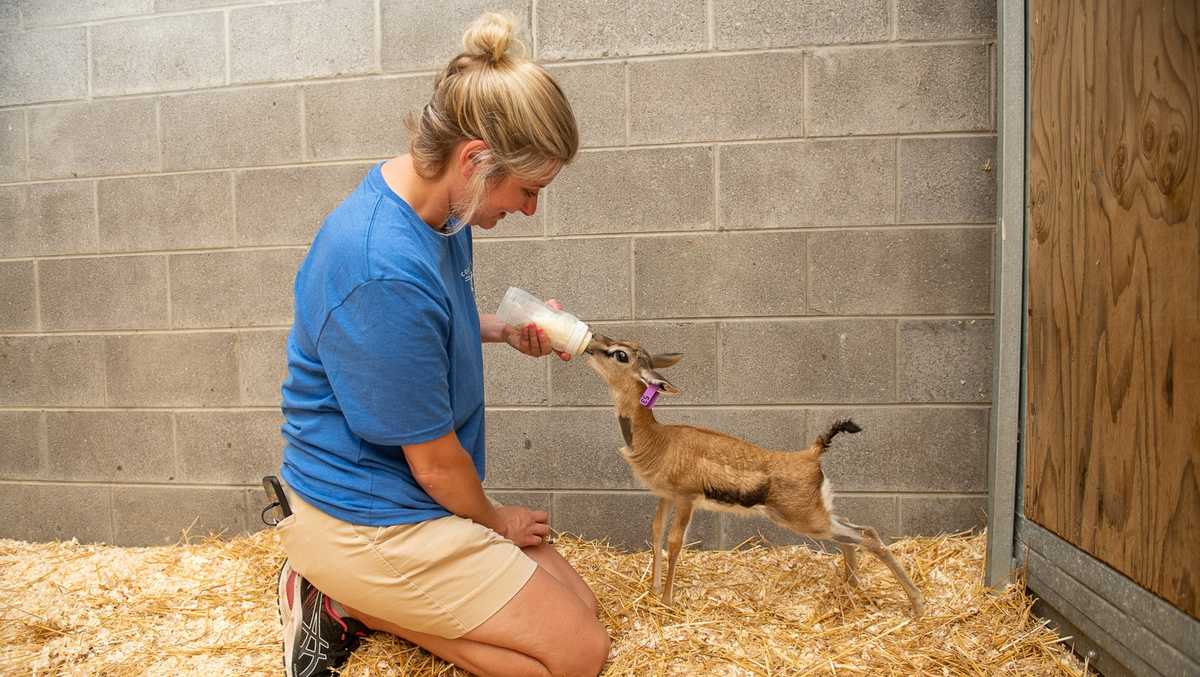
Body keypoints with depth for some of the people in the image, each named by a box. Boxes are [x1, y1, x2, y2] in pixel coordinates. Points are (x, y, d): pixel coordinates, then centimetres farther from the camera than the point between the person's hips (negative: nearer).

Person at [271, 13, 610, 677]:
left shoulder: (437, 208, -3)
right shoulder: (387, 271, -31)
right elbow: (433, 458, -20)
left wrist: (506, 329, 0)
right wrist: (495, 522, -1)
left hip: (392, 495, 9)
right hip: (371, 517, -9)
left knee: (578, 603, 12)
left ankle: (352, 592, 11)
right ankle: (349, 604, 1)